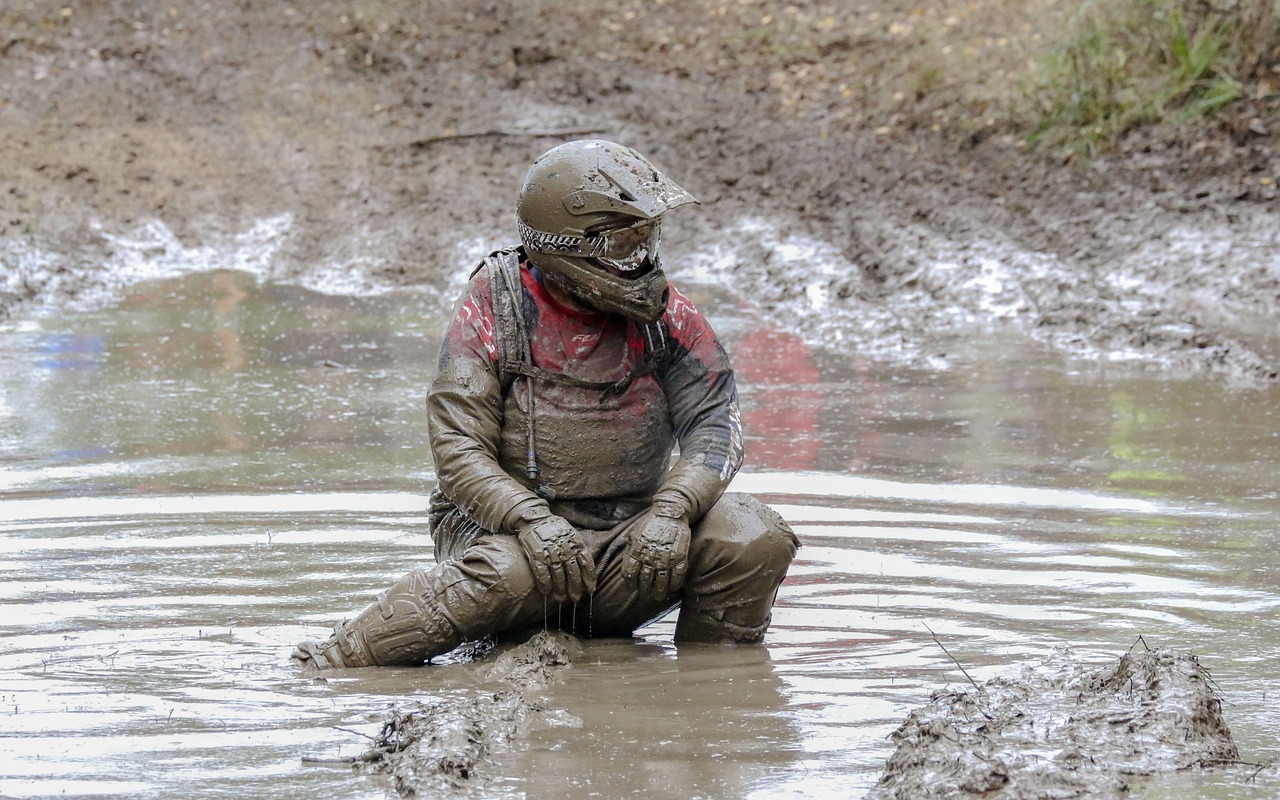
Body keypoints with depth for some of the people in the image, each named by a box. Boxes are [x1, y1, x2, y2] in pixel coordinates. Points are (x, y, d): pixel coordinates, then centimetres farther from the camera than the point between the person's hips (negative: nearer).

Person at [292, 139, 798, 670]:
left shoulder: (663, 313, 4)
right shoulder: (493, 310, -5)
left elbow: (713, 418, -2)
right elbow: (458, 448, -10)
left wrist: (671, 512, -22)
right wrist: (533, 521, -28)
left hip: (630, 546, 3)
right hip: (512, 526, -3)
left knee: (754, 538, -20)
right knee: (509, 573, -38)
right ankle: (333, 665, -25)